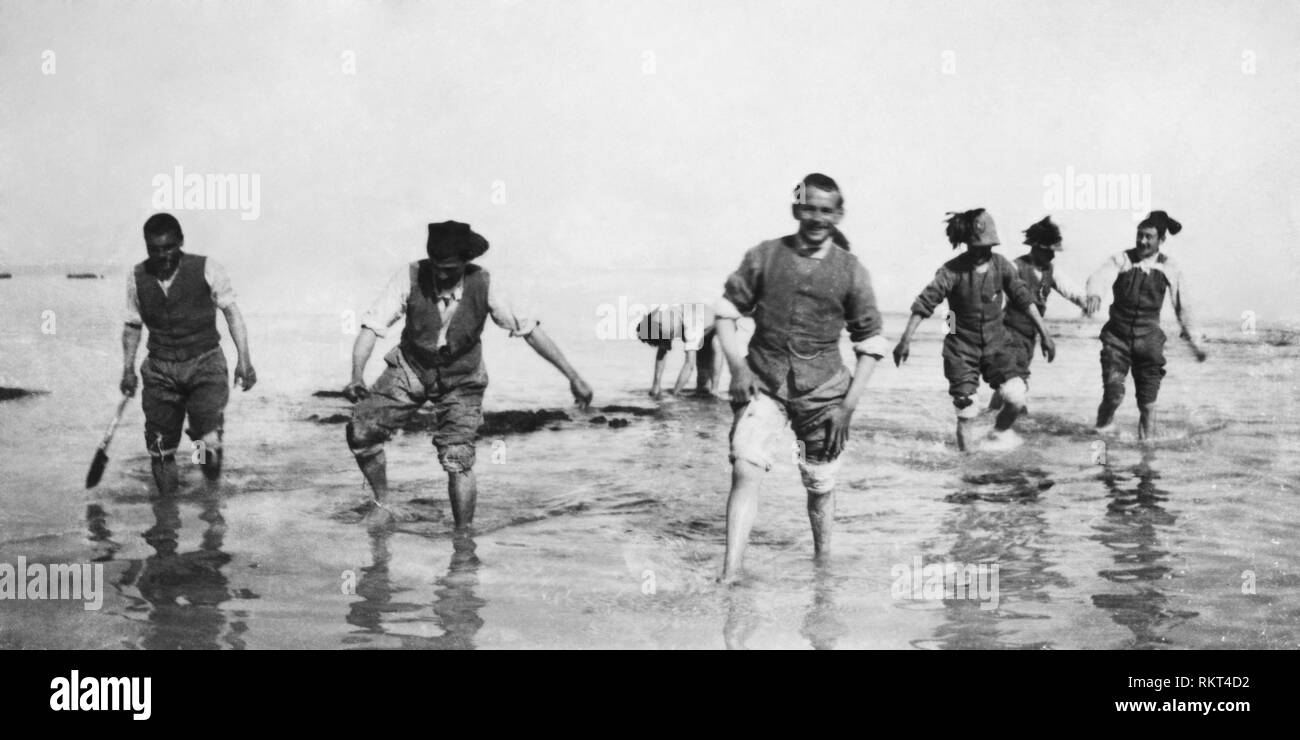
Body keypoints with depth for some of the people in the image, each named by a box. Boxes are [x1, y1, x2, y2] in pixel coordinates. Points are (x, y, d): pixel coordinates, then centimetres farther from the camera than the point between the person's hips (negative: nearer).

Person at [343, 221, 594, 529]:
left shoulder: (483, 287, -23)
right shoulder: (411, 278, -25)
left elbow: (529, 330, -17)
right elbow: (371, 326, -24)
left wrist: (573, 376, -18)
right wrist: (356, 376, -40)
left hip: (460, 381, -1)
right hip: (410, 368, 1)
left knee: (458, 460, -16)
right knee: (360, 431, -12)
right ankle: (382, 505, 11)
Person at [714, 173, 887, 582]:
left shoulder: (851, 271, 0)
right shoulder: (763, 257, 0)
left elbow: (870, 345, 5)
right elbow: (726, 312, 7)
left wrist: (848, 406, -1)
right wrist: (737, 366, -8)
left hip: (822, 392, 1)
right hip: (763, 384, -1)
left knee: (820, 484, 11)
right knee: (745, 469, -18)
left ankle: (823, 564, 35)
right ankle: (729, 575, -18)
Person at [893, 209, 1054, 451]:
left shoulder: (1001, 265, -5)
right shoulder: (953, 270, -14)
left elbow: (1023, 297, 3)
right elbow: (924, 303, -13)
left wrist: (1044, 333, 2)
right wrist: (905, 340, -16)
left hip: (995, 343, 3)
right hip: (962, 346, -2)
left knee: (1016, 397, -13)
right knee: (966, 410, -6)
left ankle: (1000, 433, 16)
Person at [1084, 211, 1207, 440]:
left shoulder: (1169, 270, 1)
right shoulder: (1122, 260, -4)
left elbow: (1183, 309, 8)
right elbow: (1099, 277, -23)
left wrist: (1196, 342, 11)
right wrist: (1094, 294, -46)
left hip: (1148, 339, 1)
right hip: (1117, 337, -1)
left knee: (1148, 399, 0)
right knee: (1113, 392, -11)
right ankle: (1105, 421, 19)